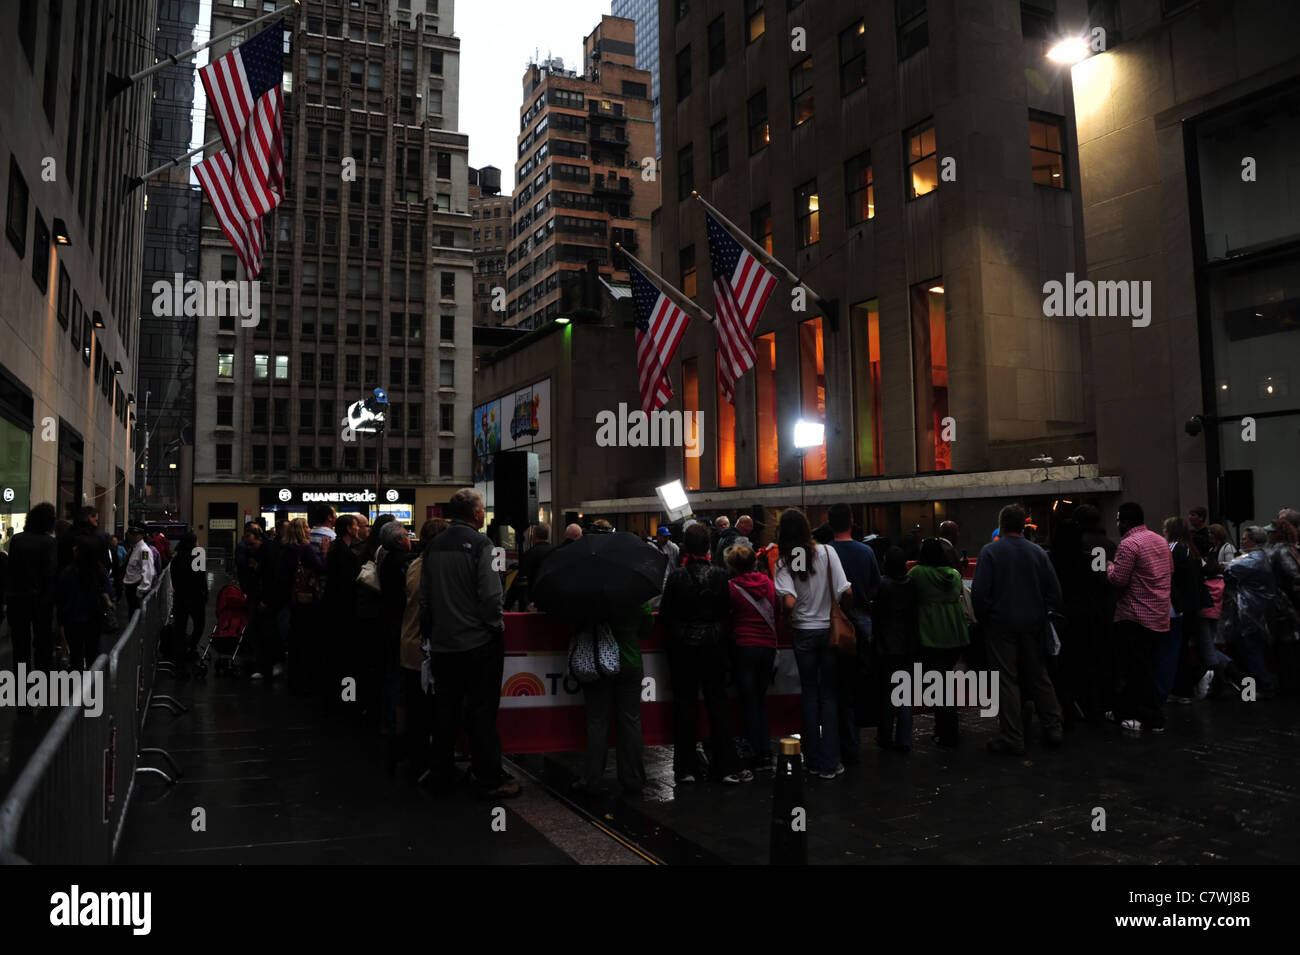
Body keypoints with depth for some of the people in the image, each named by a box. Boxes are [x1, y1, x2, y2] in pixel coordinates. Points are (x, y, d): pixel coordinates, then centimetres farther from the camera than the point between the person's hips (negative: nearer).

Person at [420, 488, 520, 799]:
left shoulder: (433, 546, 5)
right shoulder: (479, 543, -13)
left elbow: (424, 596, 9)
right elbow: (490, 595, -18)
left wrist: (431, 631, 17)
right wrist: (497, 627, -4)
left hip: (442, 642, 6)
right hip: (478, 642, -6)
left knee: (444, 709, 14)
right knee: (481, 711, 2)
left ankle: (442, 776, 23)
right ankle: (489, 781, 8)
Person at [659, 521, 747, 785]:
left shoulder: (676, 577, -12)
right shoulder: (719, 575, -8)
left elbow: (665, 614, -6)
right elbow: (726, 610, 1)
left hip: (682, 645, -1)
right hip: (713, 644, 1)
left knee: (685, 704, 7)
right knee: (717, 702, 9)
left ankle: (685, 768, 13)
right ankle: (727, 766, 13)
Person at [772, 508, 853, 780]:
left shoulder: (784, 563, -11)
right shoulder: (827, 552, -8)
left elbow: (789, 603, -22)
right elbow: (846, 592, -14)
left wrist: (790, 620, -1)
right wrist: (845, 615, 4)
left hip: (803, 632, 0)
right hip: (830, 630, 1)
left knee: (809, 693, 13)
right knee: (829, 694, 10)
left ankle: (812, 759, 18)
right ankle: (830, 762, 11)